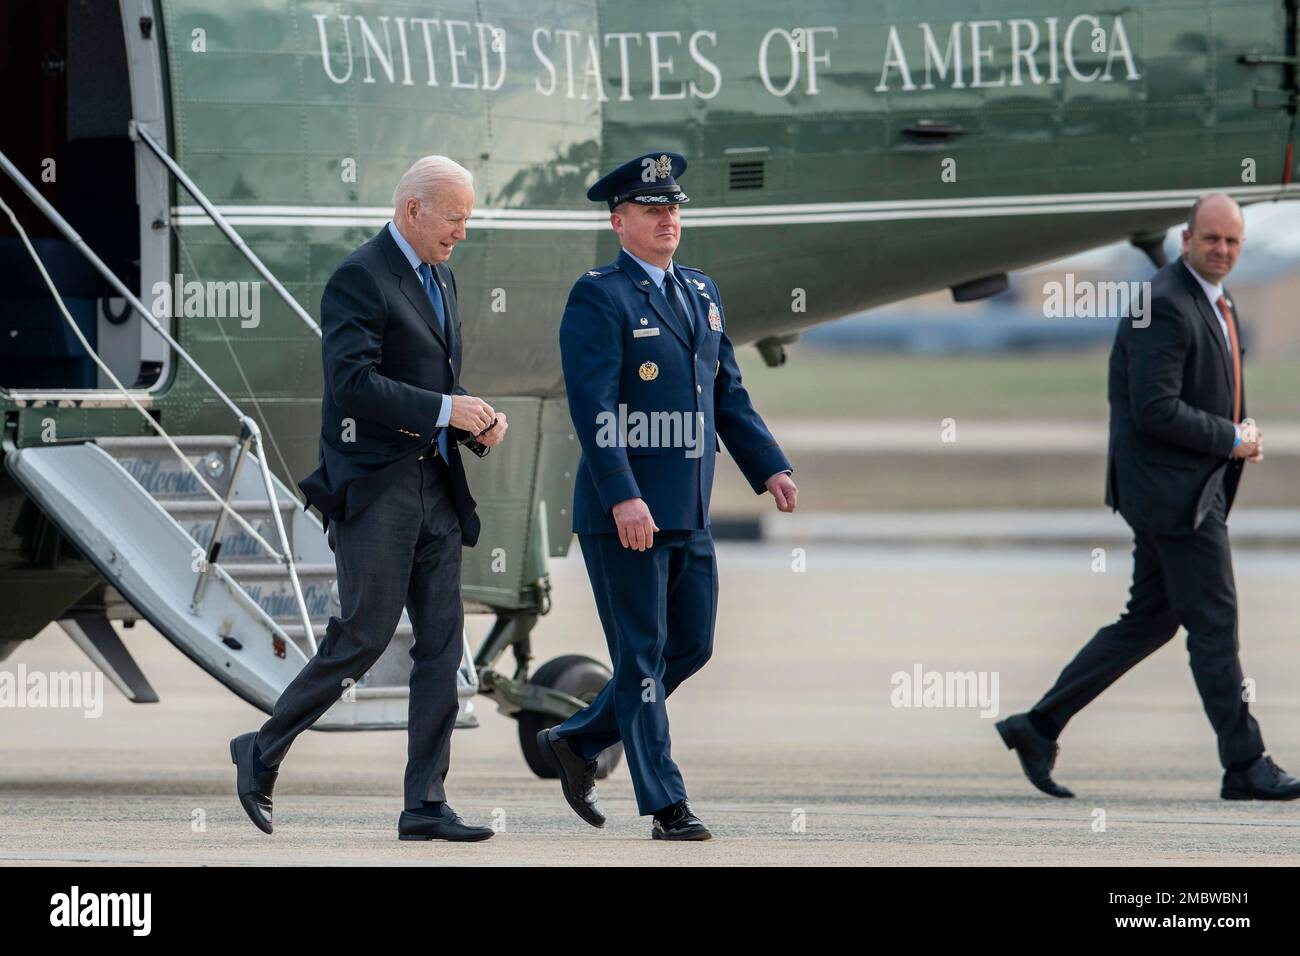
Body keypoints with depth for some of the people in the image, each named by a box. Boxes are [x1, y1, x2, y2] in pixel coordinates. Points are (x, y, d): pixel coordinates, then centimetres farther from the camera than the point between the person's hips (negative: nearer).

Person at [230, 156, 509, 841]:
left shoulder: (440, 277, 18)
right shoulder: (358, 281, -11)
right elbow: (352, 382, -22)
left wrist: (477, 423, 7)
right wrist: (444, 410, -22)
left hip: (435, 487, 8)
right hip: (374, 486, -8)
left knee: (441, 643, 2)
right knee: (364, 635, -7)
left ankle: (425, 805, 2)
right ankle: (262, 753, 11)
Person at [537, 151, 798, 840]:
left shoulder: (700, 294, 16)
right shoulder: (598, 299, -8)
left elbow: (728, 396, 20)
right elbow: (592, 407, -17)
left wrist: (769, 469, 8)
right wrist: (622, 497, -25)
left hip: (688, 515, 8)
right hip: (623, 512, -8)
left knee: (691, 647, 10)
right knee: (642, 655, -3)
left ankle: (576, 741, 25)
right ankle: (666, 807, -1)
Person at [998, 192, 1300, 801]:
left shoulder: (1214, 303, 15)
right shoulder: (1164, 305, -17)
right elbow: (1155, 410, -23)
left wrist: (1239, 437, 6)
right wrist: (1231, 440, -15)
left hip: (1195, 487, 10)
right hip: (1173, 489, -10)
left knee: (1149, 619, 13)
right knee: (1214, 622, -3)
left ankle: (1038, 727, 16)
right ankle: (1245, 767, 4)